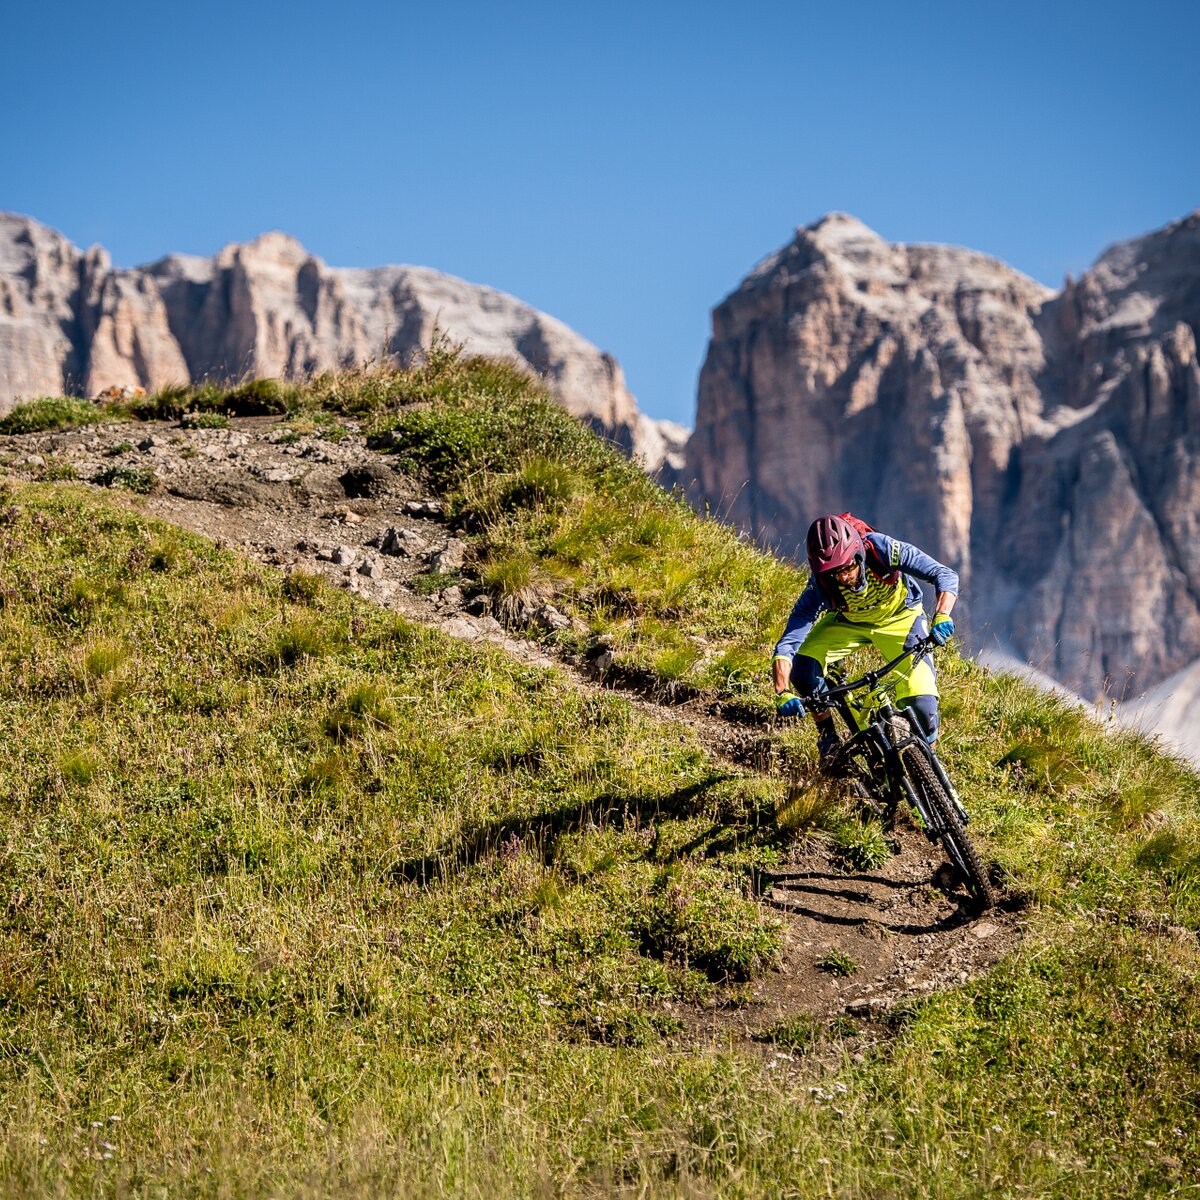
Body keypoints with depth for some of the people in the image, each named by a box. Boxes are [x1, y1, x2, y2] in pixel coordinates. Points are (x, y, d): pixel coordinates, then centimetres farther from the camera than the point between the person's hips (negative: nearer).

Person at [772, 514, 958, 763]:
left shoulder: (883, 550, -36)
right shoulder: (819, 588, -32)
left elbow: (945, 575, -32)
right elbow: (786, 645, -34)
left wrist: (941, 617, -51)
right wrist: (783, 693, -51)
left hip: (899, 618, -1)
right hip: (848, 622, 1)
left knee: (922, 708, -18)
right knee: (803, 670, -24)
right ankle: (828, 737, 1)